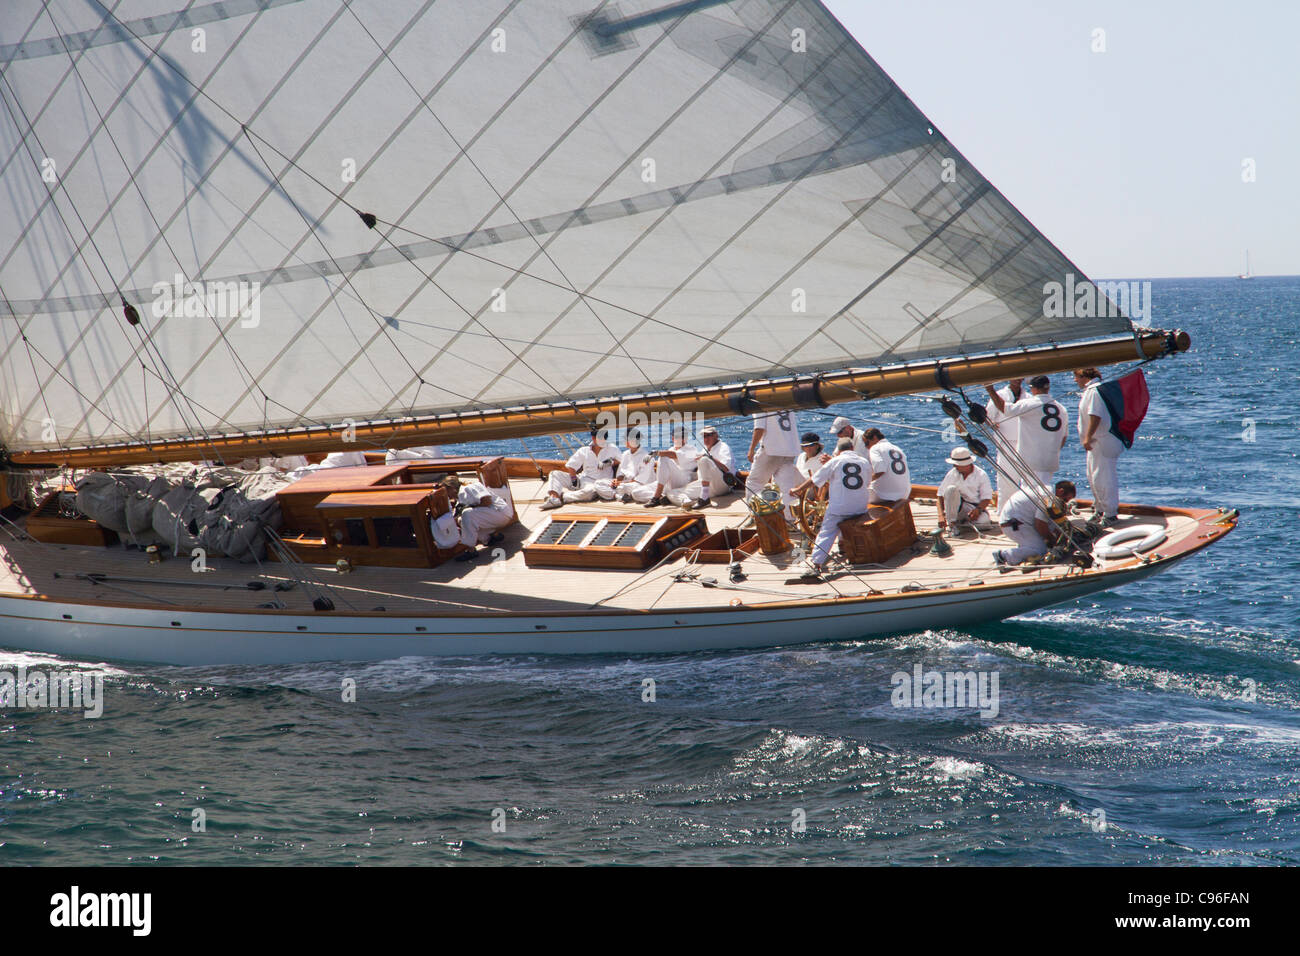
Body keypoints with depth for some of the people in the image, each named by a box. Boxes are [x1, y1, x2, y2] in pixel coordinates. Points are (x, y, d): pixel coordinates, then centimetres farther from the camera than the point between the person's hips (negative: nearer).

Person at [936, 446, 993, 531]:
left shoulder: (981, 475, -7)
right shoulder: (952, 473, -3)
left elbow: (986, 498, -8)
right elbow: (941, 495, -7)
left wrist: (978, 510, -28)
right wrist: (941, 515, -20)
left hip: (977, 507, -1)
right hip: (959, 507, 1)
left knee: (983, 523, -33)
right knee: (951, 489, -27)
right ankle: (952, 523, -21)